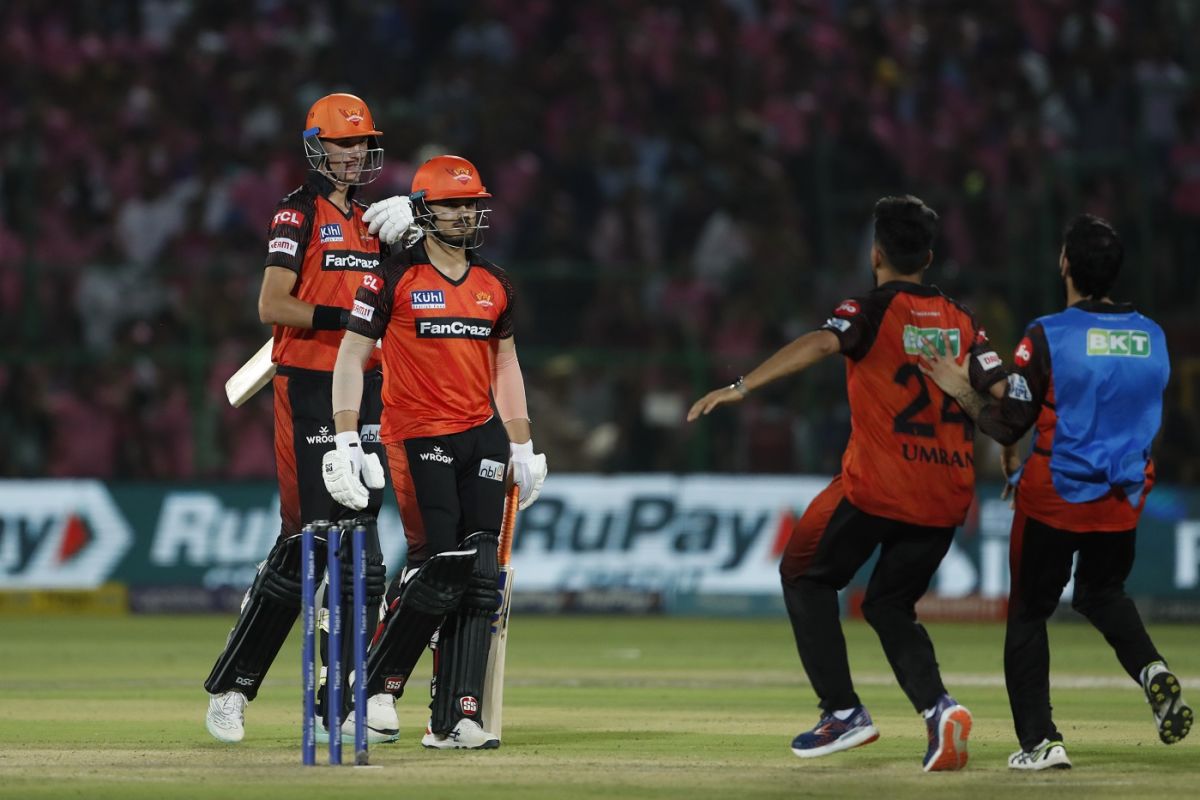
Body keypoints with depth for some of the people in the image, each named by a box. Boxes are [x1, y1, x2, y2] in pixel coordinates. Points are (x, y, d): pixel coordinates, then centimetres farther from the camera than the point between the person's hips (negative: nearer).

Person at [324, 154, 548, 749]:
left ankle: (455, 720, -1)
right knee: (438, 570, -13)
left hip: (482, 434, 5)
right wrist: (345, 442, -11)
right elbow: (352, 356, -4)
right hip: (418, 437, -5)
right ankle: (372, 689, 5)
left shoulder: (494, 284, 13)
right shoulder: (395, 280, -4)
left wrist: (523, 446, 18)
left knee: (478, 579, -2)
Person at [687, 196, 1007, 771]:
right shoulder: (961, 320, 11)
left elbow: (820, 344, -23)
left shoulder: (872, 309, -4)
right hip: (948, 492, 5)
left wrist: (741, 387, -30)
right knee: (889, 604, 19)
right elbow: (1003, 391, 2)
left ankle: (843, 712, 8)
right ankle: (937, 706, -7)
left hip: (877, 485, -5)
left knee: (804, 574, 16)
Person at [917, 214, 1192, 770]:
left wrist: (959, 391, 5)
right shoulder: (1152, 338, 1)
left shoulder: (1048, 337, -14)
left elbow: (1009, 426, -12)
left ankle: (1040, 740, 3)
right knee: (1102, 594, 27)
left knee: (1028, 613, 10)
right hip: (1124, 500, 4)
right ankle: (1151, 669, -3)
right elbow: (1140, 418, 11)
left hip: (1052, 499, -4)